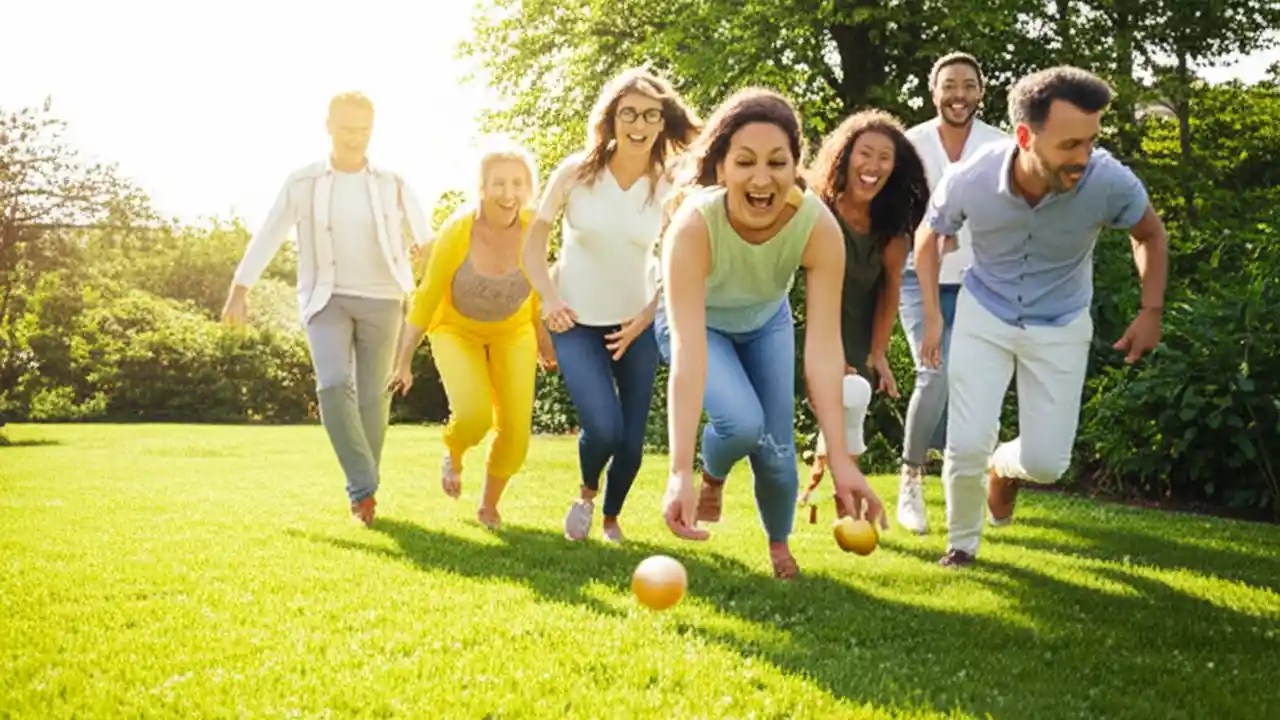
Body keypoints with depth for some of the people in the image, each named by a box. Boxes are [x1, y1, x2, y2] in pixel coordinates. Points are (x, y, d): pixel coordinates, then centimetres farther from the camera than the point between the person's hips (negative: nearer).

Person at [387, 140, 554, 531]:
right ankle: (453, 456, 14)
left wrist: (542, 334, 10)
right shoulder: (457, 231, -29)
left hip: (513, 332, 3)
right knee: (473, 416, -25)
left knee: (516, 433, -6)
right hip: (457, 331, -2)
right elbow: (427, 296, -17)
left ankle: (489, 505, 24)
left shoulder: (532, 227, -22)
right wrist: (404, 362, -11)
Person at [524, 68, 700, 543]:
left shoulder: (669, 188, -8)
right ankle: (586, 494, 16)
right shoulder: (576, 173, -11)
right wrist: (548, 298, -11)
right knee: (603, 429, -19)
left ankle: (611, 518, 34)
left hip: (635, 325, 2)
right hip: (576, 322, -2)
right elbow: (534, 239, -1)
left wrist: (645, 319, -8)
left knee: (632, 441, 3)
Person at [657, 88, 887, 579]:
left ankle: (779, 543, 32)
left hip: (766, 323, 2)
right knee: (743, 421, -25)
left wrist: (841, 462, -46)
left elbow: (824, 348, -38)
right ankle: (712, 478, 11)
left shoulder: (819, 226, -35)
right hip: (697, 323, -2)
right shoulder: (694, 226, -41)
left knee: (778, 447, -1)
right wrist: (680, 473, -55)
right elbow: (688, 352, -48)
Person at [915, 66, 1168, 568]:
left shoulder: (1110, 181, -28)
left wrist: (1151, 311, -8)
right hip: (984, 314, 0)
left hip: (1060, 325, 1)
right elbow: (929, 235, -3)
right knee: (967, 445, -7)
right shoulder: (969, 180, -27)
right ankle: (962, 542, 22)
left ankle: (1003, 466, 39)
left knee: (1046, 463, 0)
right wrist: (933, 315, -7)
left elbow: (1151, 234, -3)